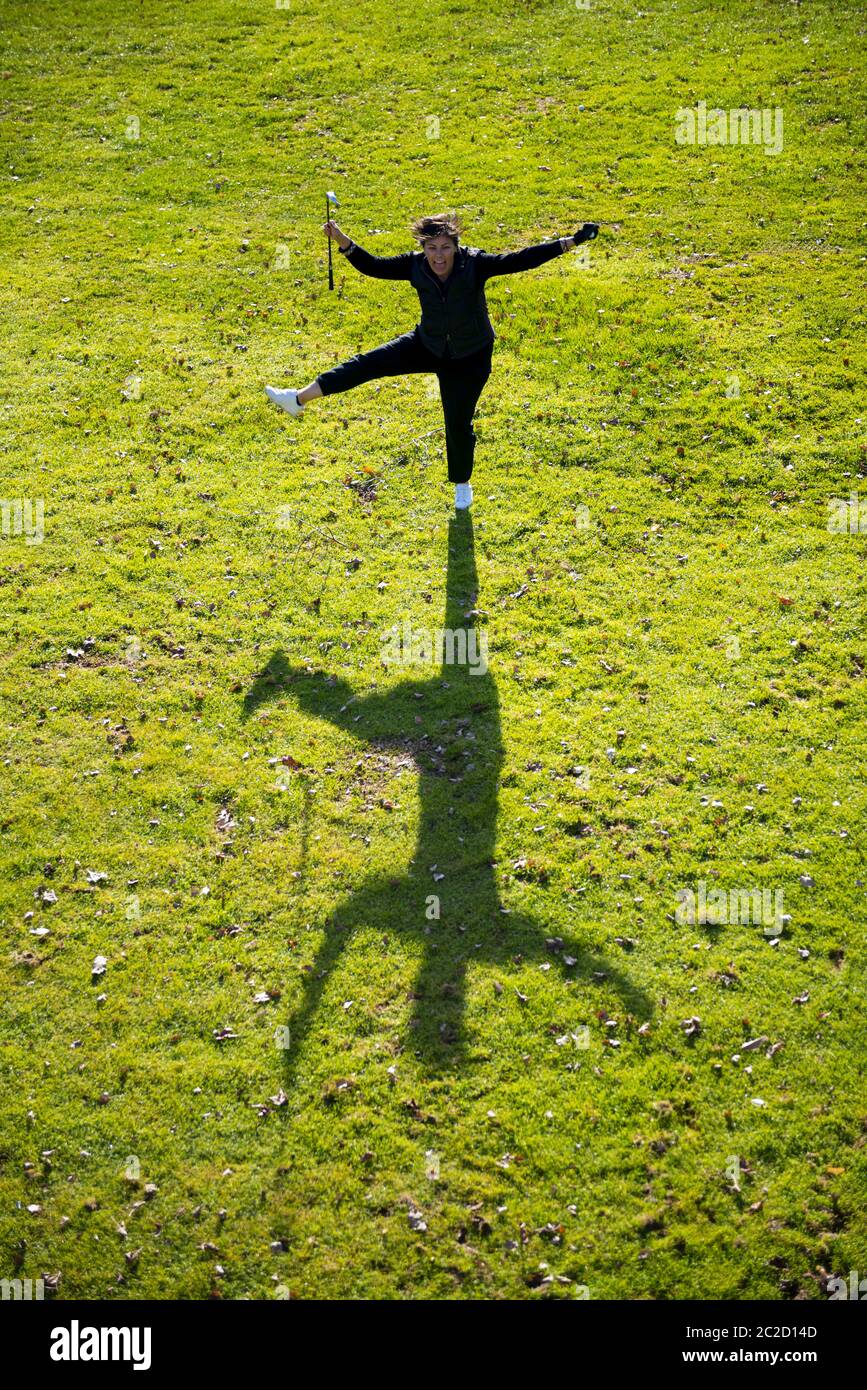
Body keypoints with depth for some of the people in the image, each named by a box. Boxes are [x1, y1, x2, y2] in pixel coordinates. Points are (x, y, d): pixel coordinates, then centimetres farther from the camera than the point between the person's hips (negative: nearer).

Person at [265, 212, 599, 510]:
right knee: (368, 363, -9)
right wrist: (344, 243, -23)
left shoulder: (475, 263, -26)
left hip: (470, 358, -3)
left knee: (459, 425, 4)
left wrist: (569, 241, -36)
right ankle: (299, 399, -3)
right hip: (426, 346, 3)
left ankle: (462, 484, 31)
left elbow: (520, 260, -30)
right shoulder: (415, 265, -16)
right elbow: (373, 266, -10)